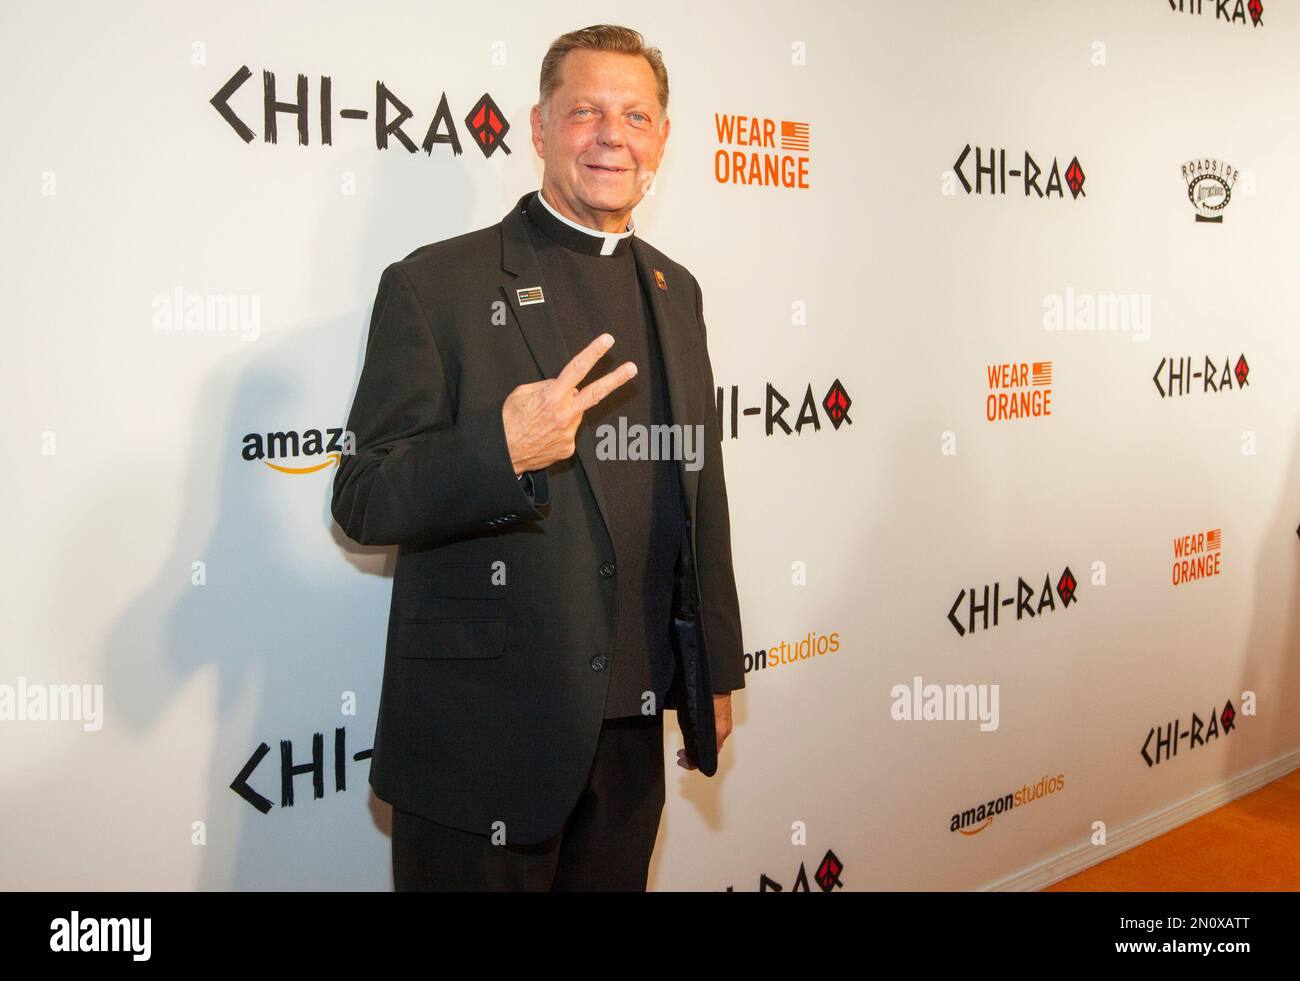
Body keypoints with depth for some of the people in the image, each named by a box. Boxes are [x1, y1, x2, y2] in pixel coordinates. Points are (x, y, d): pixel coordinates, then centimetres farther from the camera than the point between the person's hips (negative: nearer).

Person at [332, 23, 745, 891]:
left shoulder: (674, 291, 11)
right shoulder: (437, 284, -9)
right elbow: (361, 502, -11)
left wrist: (715, 672, 17)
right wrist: (502, 451, -30)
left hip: (632, 734, 6)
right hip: (484, 739, -5)